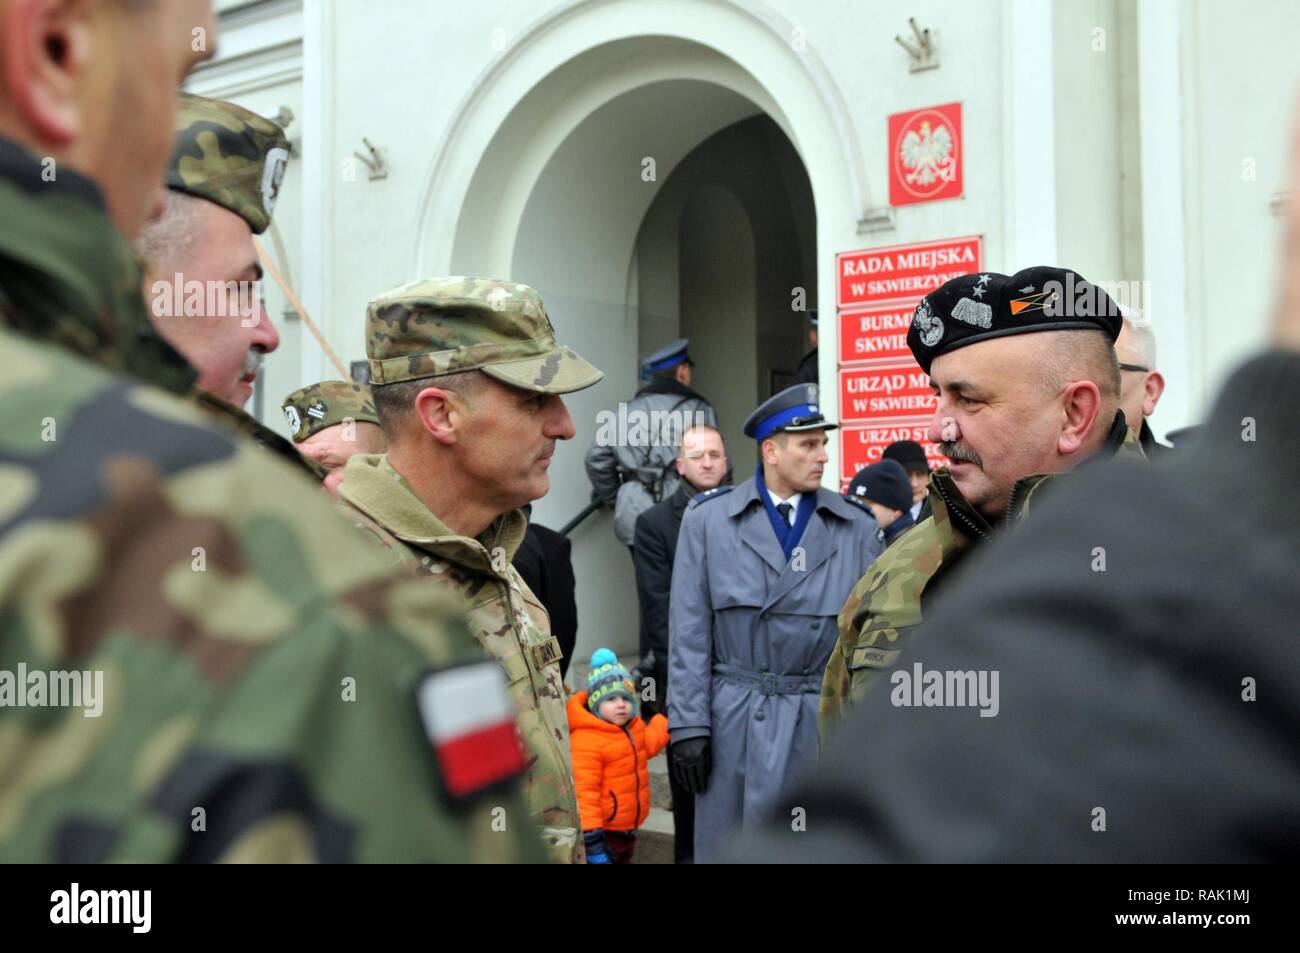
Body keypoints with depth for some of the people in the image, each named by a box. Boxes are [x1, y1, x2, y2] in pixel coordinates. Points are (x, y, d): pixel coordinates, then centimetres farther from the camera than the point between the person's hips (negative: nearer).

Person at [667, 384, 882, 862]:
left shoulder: (856, 528, 4)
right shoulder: (708, 520, 1)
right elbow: (689, 631, -1)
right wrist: (689, 725, -6)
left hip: (825, 726, 1)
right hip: (735, 725, -1)